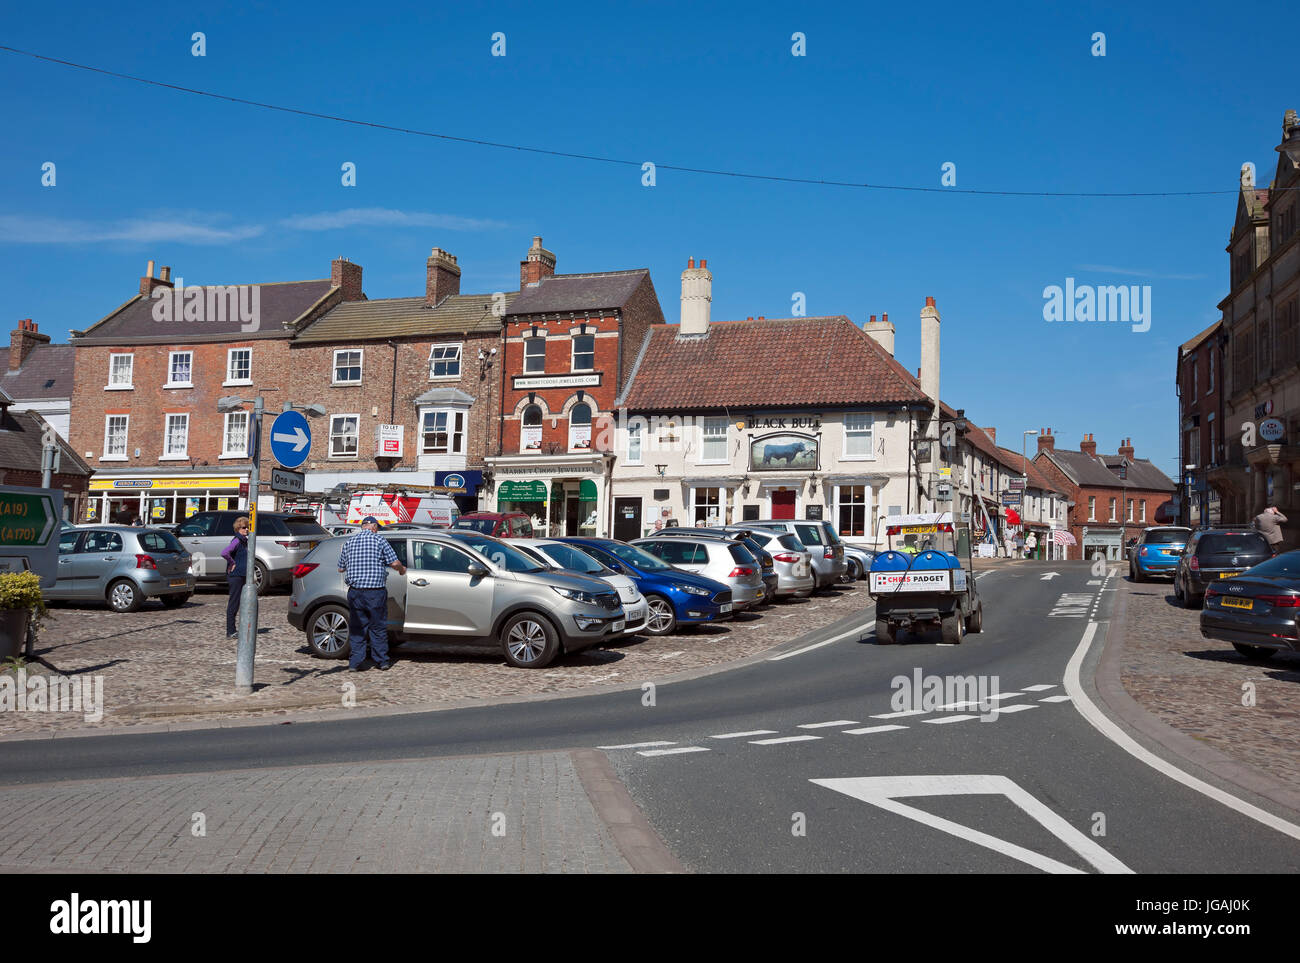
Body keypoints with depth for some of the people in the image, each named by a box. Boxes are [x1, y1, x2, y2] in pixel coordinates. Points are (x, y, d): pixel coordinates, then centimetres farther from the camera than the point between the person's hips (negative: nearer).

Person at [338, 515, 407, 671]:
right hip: (375, 592, -3)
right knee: (378, 628, 7)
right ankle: (382, 661, 13)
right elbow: (394, 563, -6)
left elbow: (341, 568, 15)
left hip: (355, 592, 3)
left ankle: (356, 662, 8)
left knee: (357, 628, 9)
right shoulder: (379, 540, -3)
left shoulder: (349, 542, 9)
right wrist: (402, 570, 16)